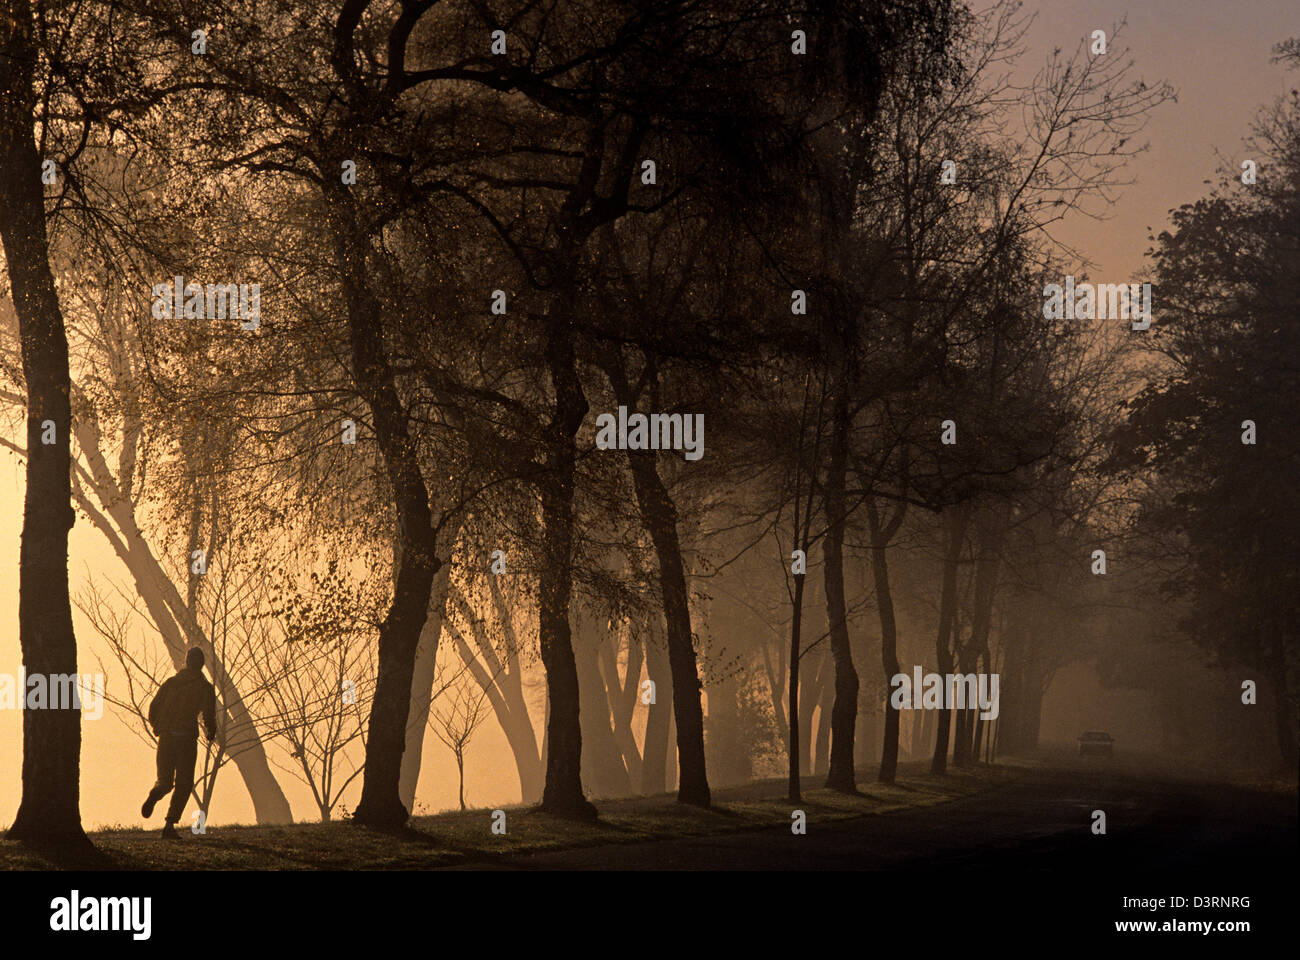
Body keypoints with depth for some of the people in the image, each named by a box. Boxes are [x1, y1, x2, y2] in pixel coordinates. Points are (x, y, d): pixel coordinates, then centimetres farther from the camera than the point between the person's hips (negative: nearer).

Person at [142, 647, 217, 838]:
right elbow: (209, 715, -9)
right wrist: (211, 732, 13)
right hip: (186, 739, -3)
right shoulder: (205, 687, 1)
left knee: (165, 781, 13)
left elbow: (153, 709, 6)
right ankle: (170, 825, -2)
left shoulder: (170, 683, 10)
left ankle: (154, 795, -22)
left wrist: (158, 728, 25)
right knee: (183, 785, 8)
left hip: (166, 737, 3)